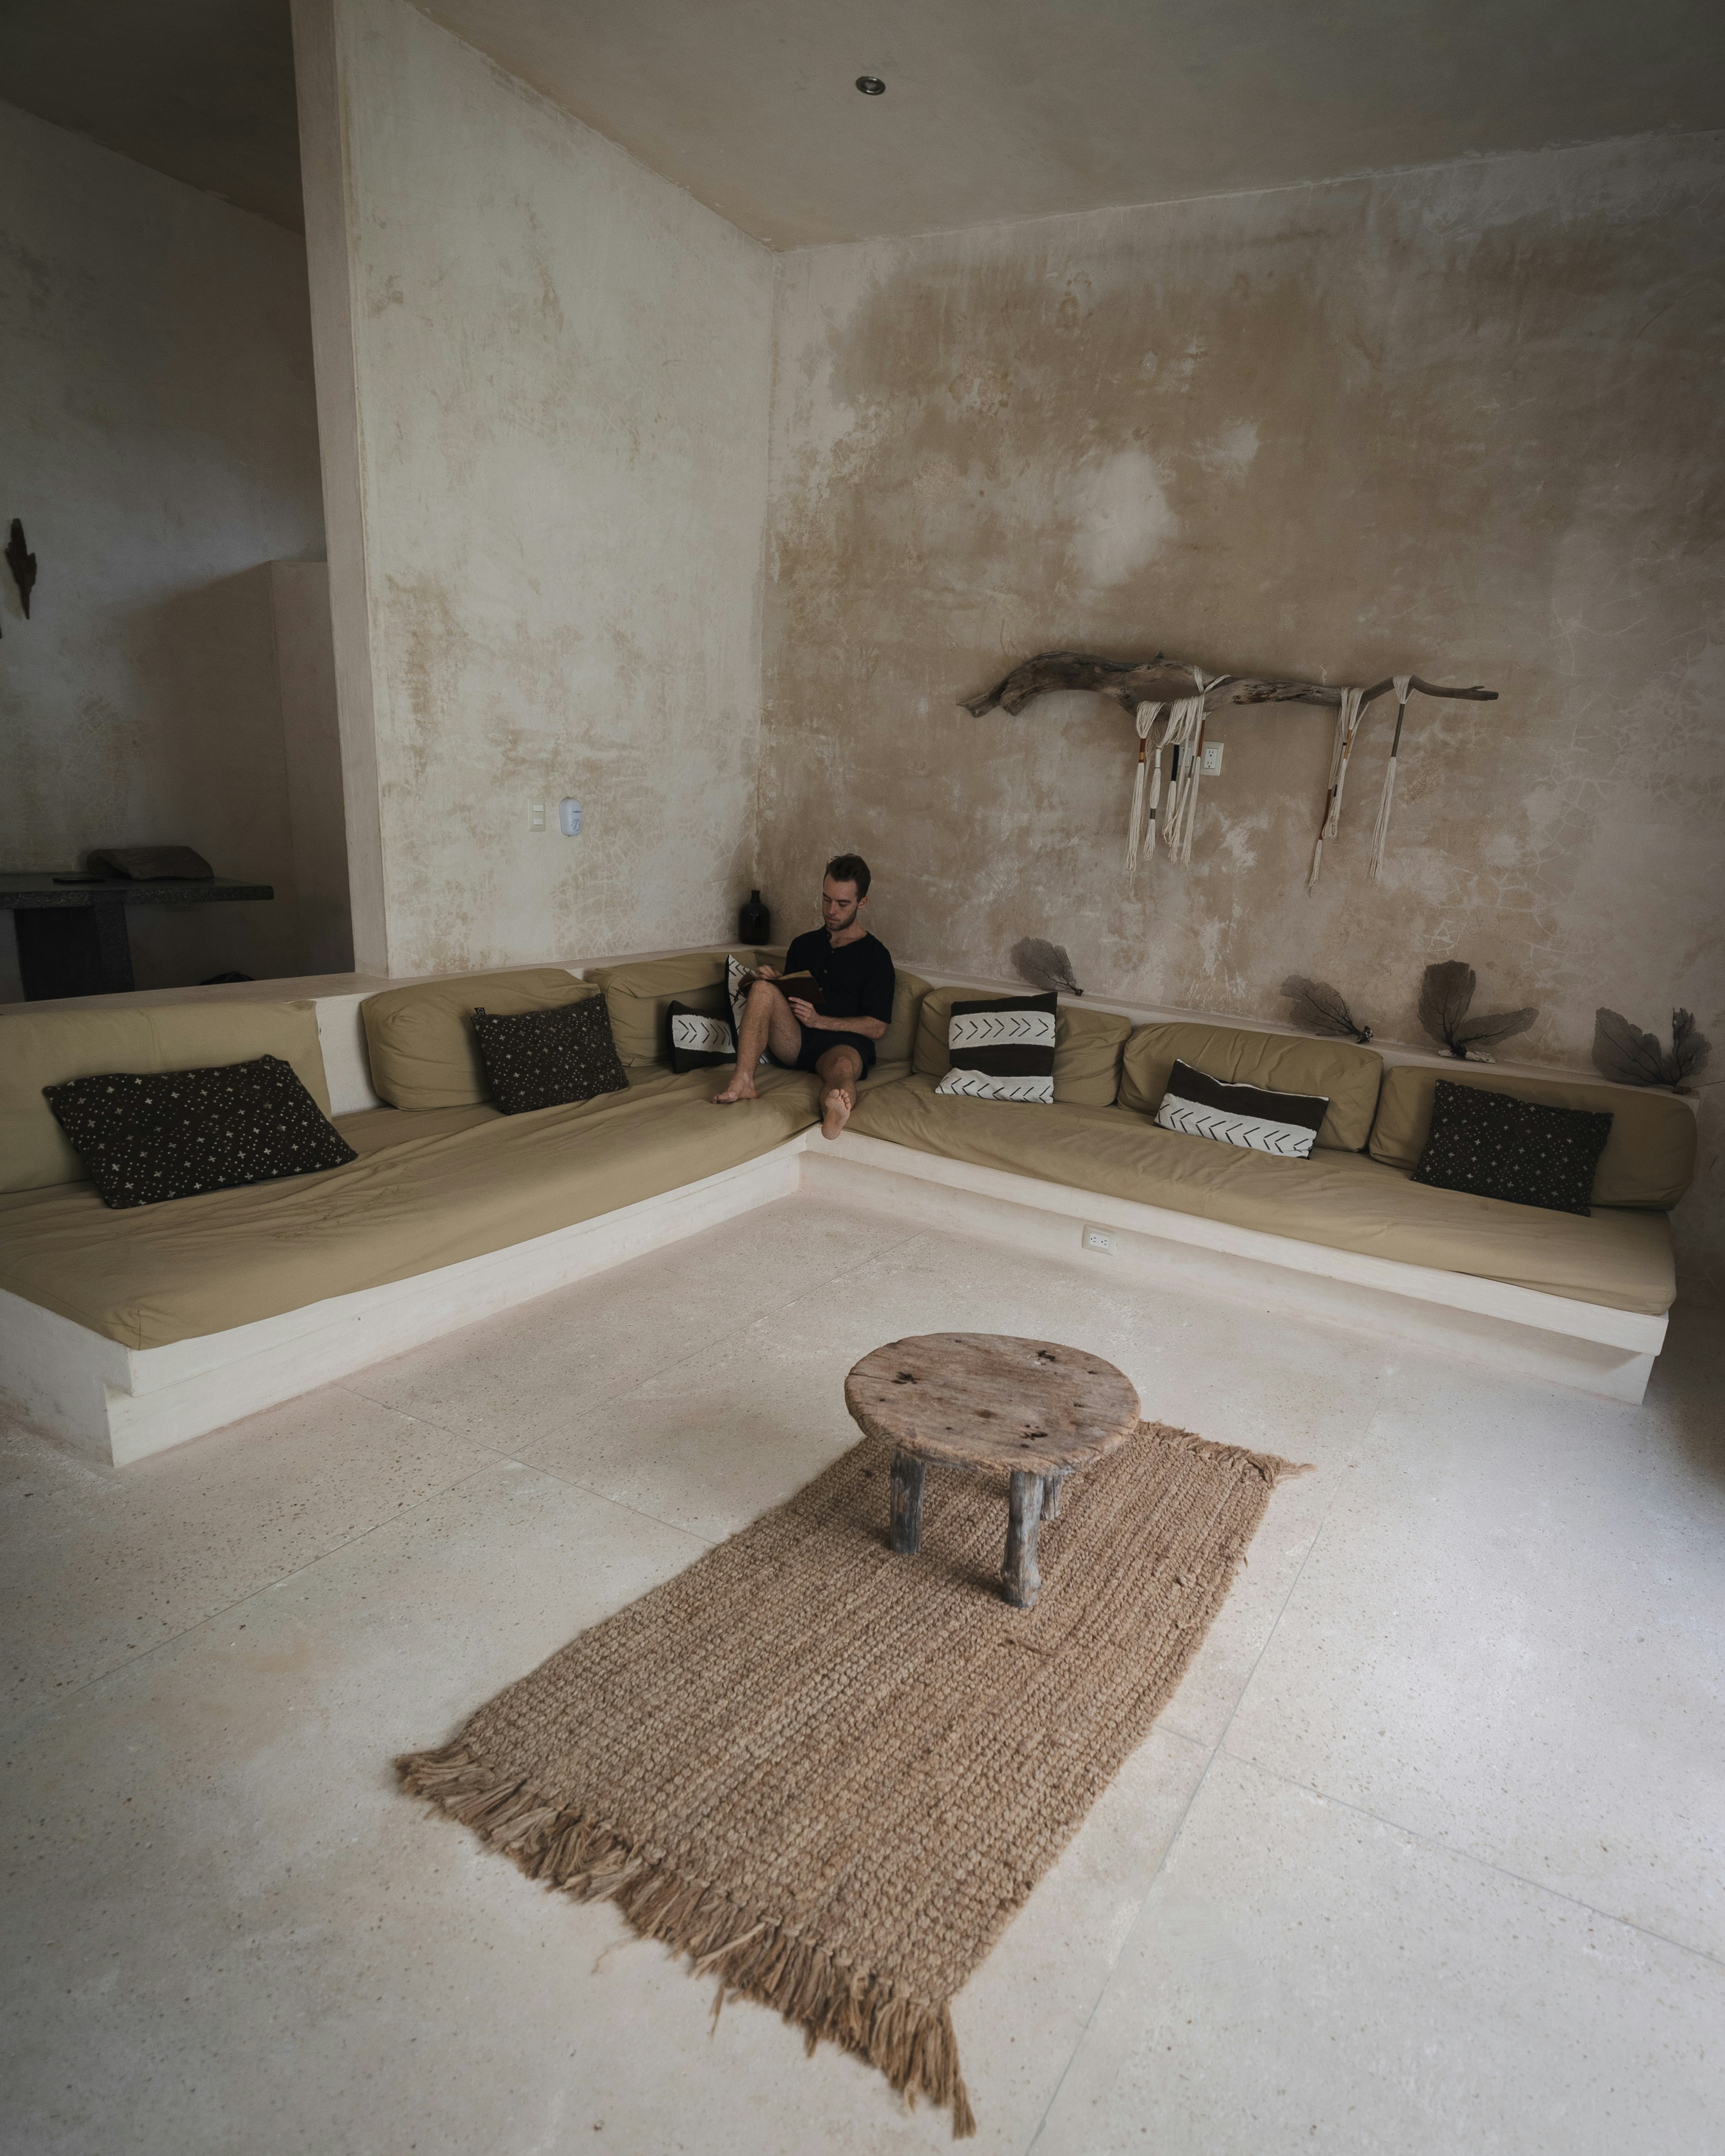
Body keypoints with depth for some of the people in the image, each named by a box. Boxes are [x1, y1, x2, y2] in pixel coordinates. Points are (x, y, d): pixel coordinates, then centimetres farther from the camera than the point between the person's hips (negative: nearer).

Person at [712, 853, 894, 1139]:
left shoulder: (876, 956, 6)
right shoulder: (804, 944, 21)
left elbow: (876, 1027, -1)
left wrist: (819, 1020, -10)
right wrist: (773, 982, 4)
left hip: (843, 1043, -4)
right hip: (793, 1043, 4)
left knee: (842, 1065, -40)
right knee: (763, 988, -23)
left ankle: (833, 1115, -76)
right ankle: (743, 1081, -38)